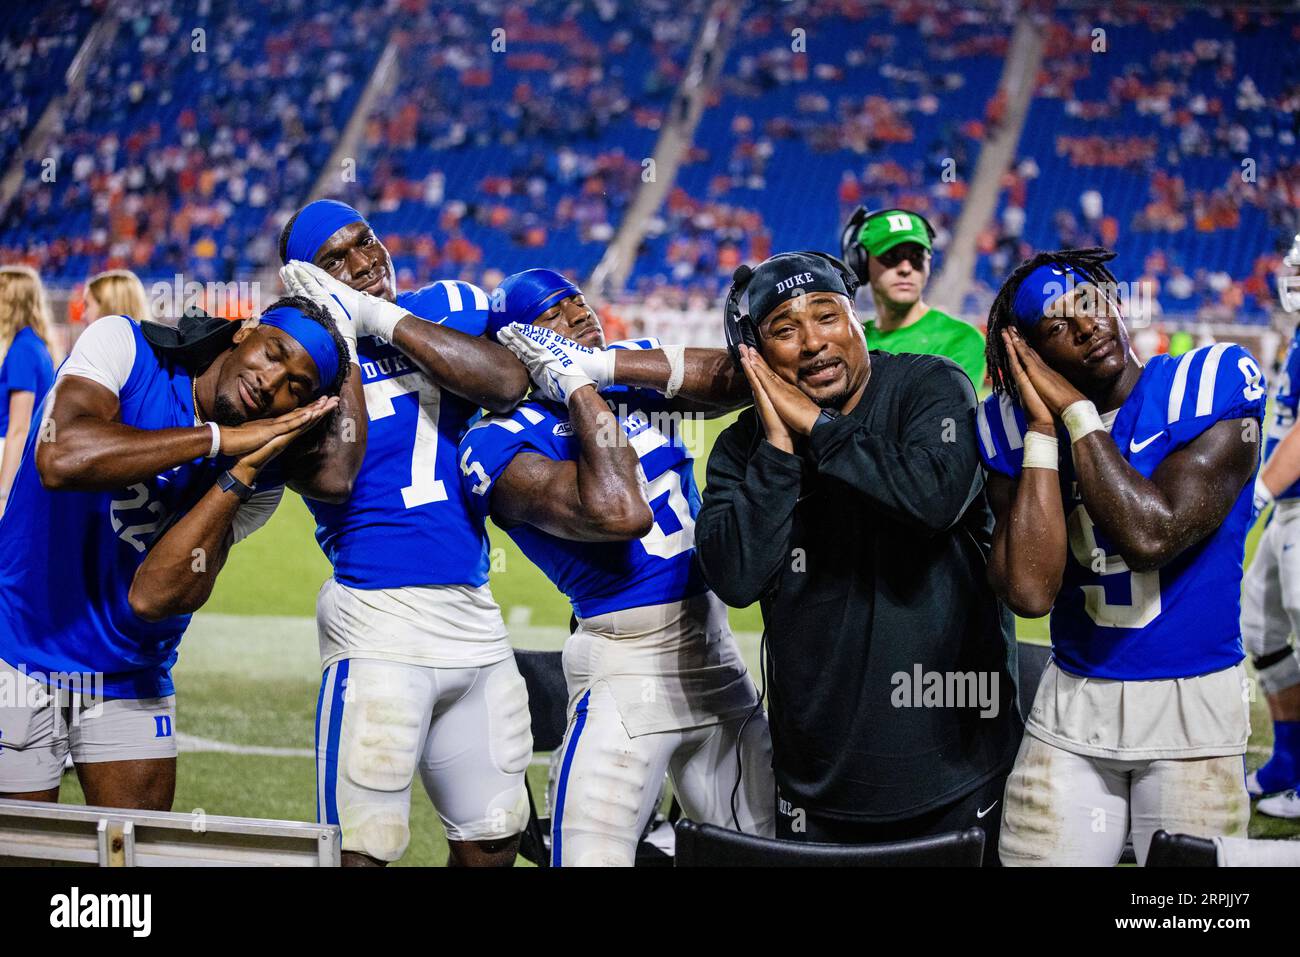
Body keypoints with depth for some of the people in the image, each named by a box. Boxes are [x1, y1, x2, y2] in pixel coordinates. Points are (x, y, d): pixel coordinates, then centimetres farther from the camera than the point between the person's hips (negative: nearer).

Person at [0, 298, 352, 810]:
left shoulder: (257, 485, -7)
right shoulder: (124, 346, -13)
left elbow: (153, 598, -20)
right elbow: (60, 460, -34)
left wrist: (244, 471, -24)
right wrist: (222, 438, -28)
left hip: (130, 679, 3)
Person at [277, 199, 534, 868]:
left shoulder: (450, 307, 9)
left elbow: (508, 382, -11)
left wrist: (379, 317, -12)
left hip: (473, 614, 6)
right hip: (379, 619, -5)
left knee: (492, 842, 15)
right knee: (360, 850, -10)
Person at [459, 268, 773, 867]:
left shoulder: (636, 369, 9)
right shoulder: (505, 442, -12)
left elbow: (737, 379, -8)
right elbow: (619, 512, -27)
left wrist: (606, 365, -14)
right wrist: (580, 387, -16)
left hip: (716, 653, 6)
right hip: (625, 668, -6)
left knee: (762, 845, 12)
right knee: (593, 859, -10)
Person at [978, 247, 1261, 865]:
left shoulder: (1212, 386, -11)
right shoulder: (1016, 426, -1)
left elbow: (1150, 535, -23)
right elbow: (1029, 592, -14)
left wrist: (1076, 410, -17)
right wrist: (1042, 427, -13)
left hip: (1194, 703, -3)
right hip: (1073, 703, 3)